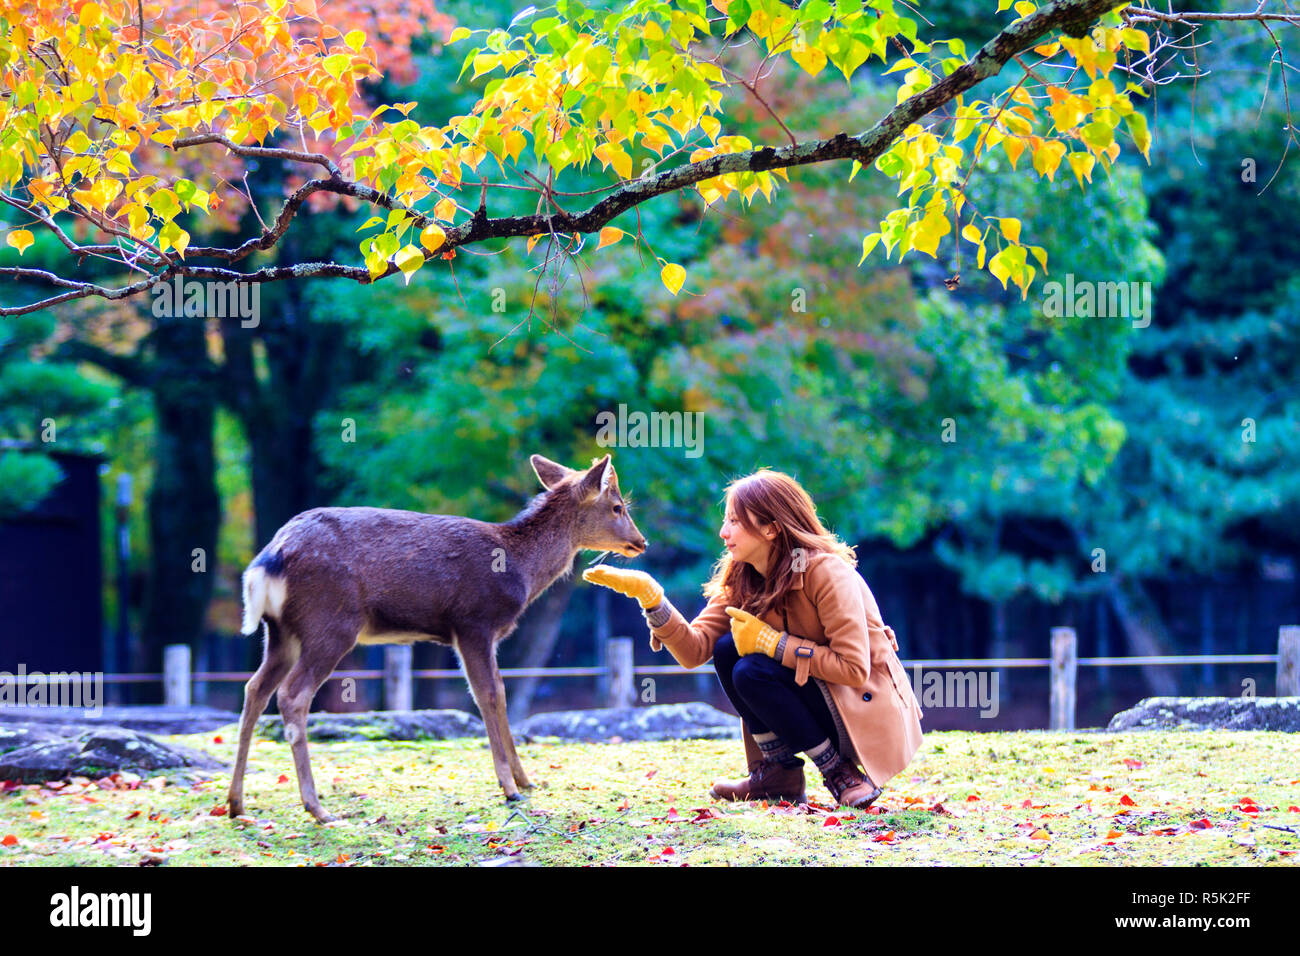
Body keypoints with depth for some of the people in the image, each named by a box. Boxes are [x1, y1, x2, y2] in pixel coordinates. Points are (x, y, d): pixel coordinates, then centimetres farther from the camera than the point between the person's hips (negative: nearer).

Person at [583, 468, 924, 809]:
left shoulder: (825, 572, -22)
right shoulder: (740, 579, 0)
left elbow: (854, 669, -25)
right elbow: (694, 650, -9)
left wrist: (772, 642, -23)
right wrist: (650, 596, -23)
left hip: (870, 709, -7)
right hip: (819, 701, 7)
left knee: (752, 672, -23)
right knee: (727, 651, -9)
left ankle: (841, 775, -13)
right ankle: (778, 774, -1)